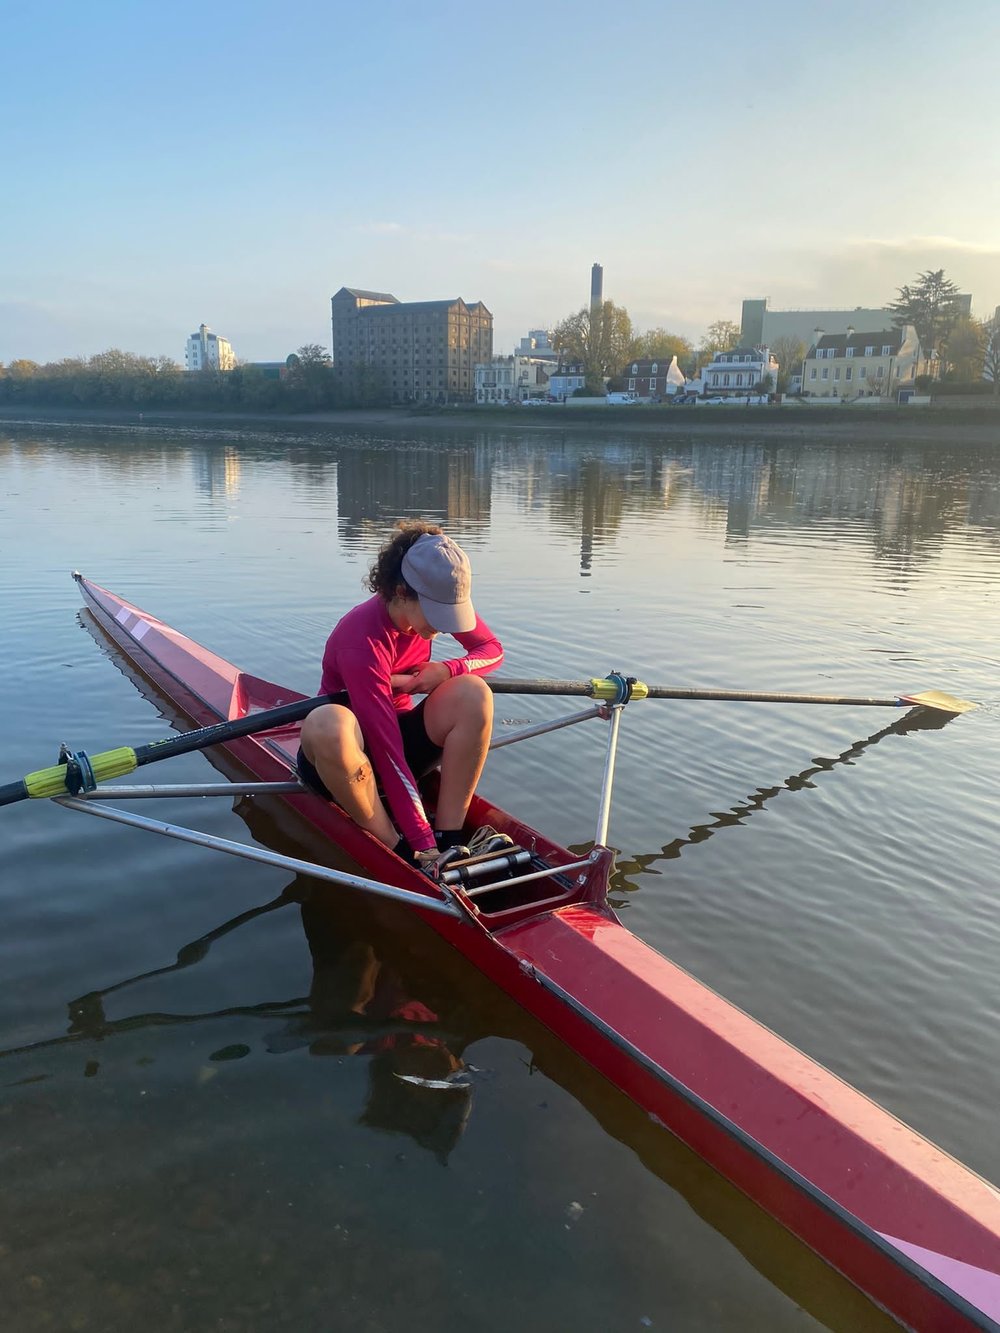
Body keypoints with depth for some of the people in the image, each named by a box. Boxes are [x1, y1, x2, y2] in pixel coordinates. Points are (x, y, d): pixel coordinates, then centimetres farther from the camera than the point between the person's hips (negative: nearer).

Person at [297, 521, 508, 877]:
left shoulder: (441, 603, -11)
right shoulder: (362, 640, -31)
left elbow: (493, 650, 2)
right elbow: (388, 752, -34)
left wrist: (448, 669, -20)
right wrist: (423, 842, -37)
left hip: (400, 730, 6)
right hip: (346, 754, -5)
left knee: (474, 693, -22)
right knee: (328, 723, -41)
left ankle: (449, 838, -21)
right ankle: (398, 851, -27)